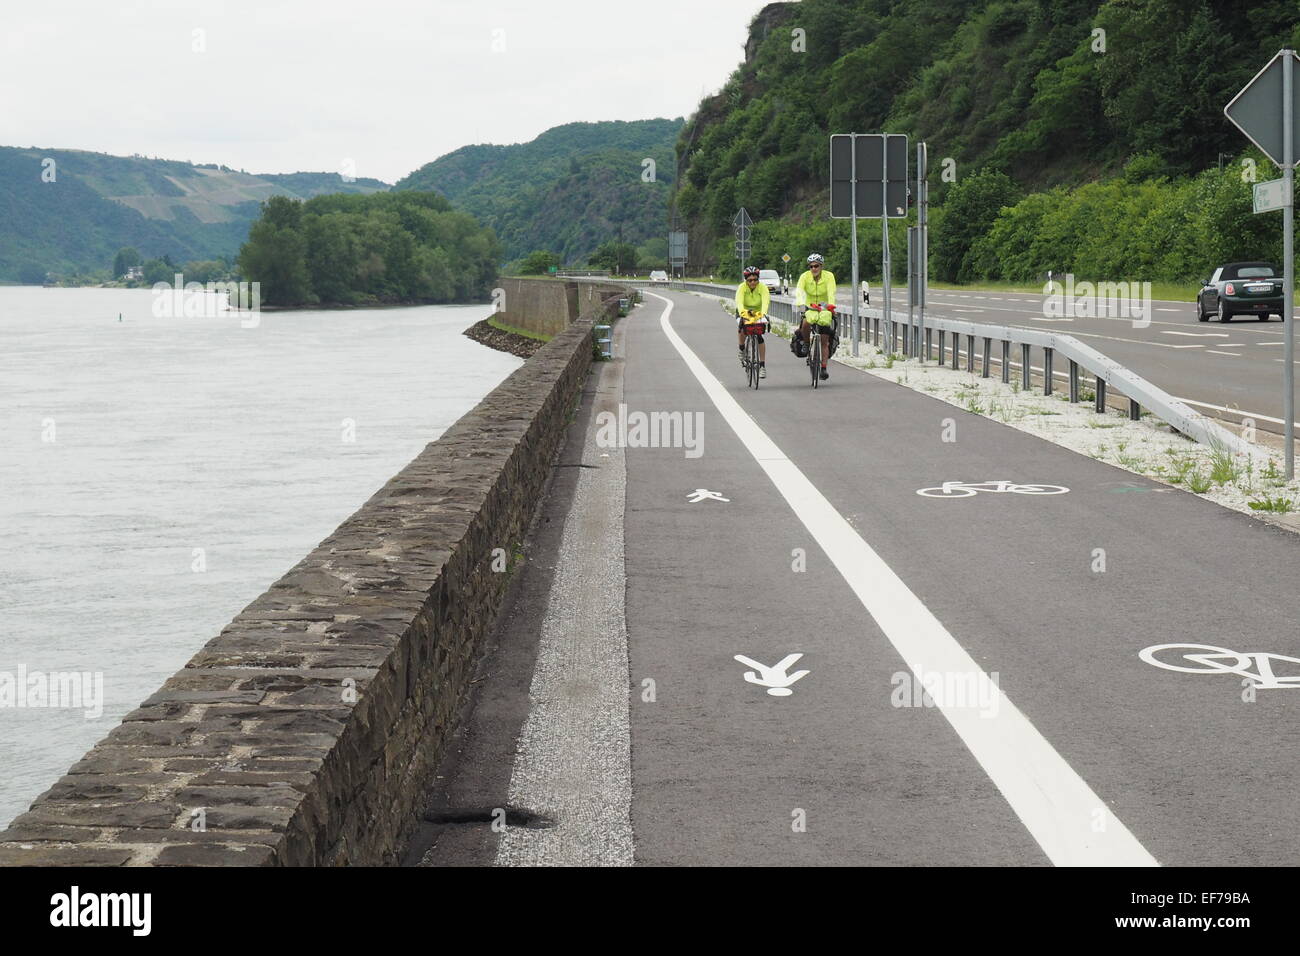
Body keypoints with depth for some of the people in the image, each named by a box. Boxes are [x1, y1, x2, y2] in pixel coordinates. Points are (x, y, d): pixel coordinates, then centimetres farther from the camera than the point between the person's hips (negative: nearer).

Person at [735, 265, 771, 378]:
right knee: (741, 328, -28)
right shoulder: (742, 287, -25)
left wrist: (763, 315, -59)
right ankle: (742, 349, 4)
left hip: (758, 312, 0)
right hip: (744, 311, 0)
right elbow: (739, 301, -40)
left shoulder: (762, 287, -25)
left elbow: (765, 302, -40)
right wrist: (742, 313, -60)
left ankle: (762, 365, -10)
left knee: (759, 336, -17)